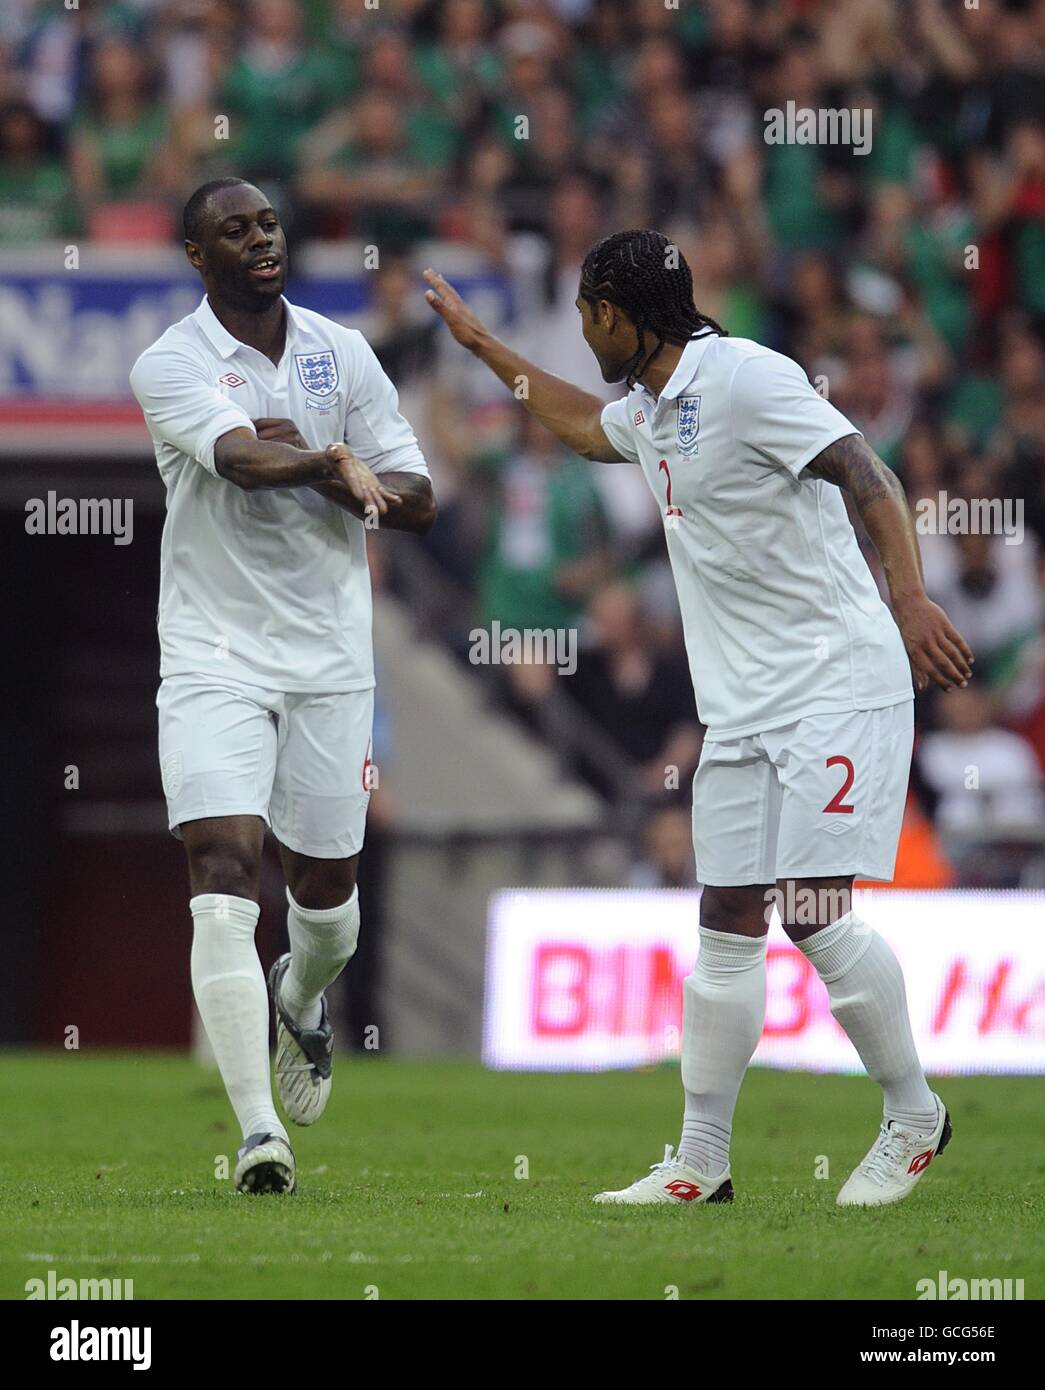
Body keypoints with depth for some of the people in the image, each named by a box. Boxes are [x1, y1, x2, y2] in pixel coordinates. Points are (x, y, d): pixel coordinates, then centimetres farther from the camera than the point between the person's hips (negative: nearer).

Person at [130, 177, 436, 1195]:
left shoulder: (341, 353, 6)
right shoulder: (170, 365, -7)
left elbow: (417, 501, 1)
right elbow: (243, 458, -27)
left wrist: (330, 471, -12)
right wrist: (338, 462, -29)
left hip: (328, 657, 4)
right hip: (212, 660, -4)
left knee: (325, 892, 12)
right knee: (223, 879, -18)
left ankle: (302, 1001, 49)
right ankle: (258, 1130, -20)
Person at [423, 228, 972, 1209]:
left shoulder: (745, 377, -13)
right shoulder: (649, 408, 15)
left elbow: (868, 478, -22)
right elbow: (584, 426, 40)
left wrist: (910, 599, -35)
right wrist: (482, 345, 45)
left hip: (834, 692, -9)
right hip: (741, 713, 9)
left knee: (813, 911, -14)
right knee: (726, 931, 6)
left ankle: (913, 1118, 3)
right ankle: (700, 1163, 9)